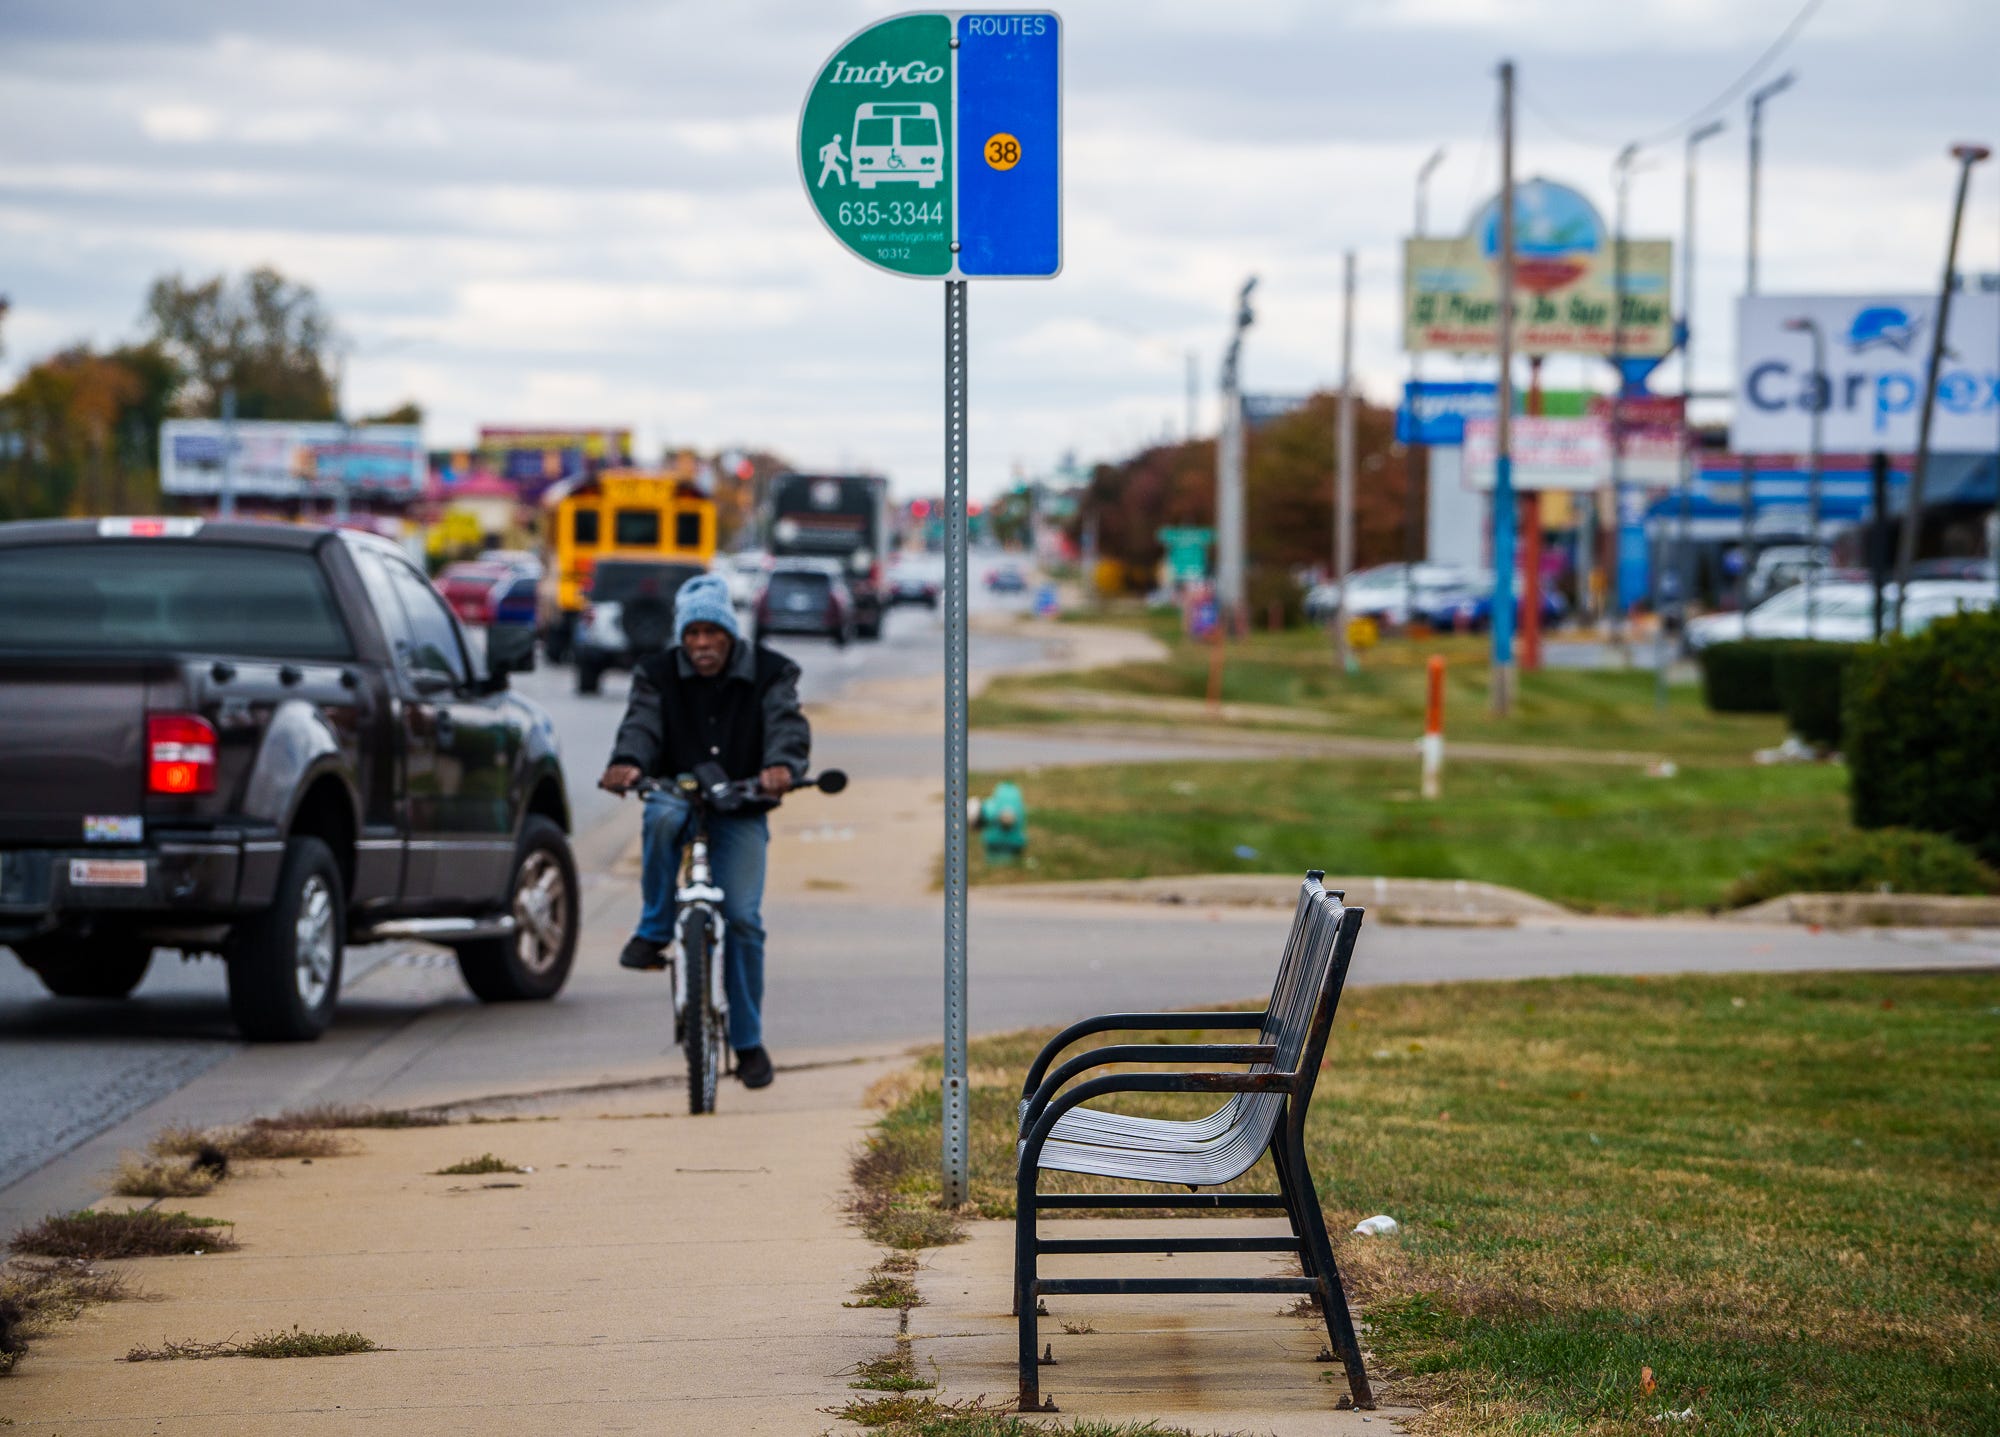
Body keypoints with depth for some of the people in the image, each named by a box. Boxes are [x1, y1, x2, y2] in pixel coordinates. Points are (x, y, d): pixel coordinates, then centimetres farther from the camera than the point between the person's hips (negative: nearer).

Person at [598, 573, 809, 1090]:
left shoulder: (769, 673, -1)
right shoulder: (659, 674, 1)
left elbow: (788, 724, -17)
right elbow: (641, 723, -15)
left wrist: (781, 764, -41)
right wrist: (627, 763, -39)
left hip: (740, 809, 0)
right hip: (676, 794, 0)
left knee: (743, 918, -11)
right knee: (661, 818, -39)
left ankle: (748, 1041, 3)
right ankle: (655, 930, -20)